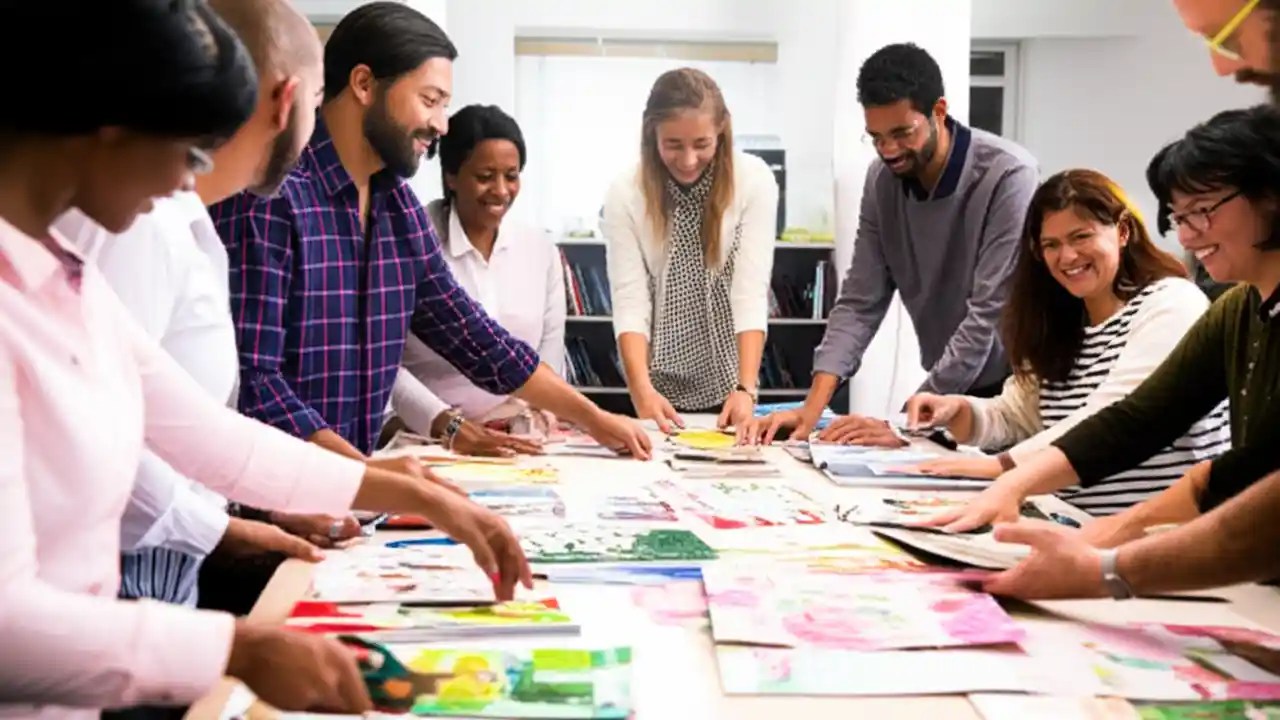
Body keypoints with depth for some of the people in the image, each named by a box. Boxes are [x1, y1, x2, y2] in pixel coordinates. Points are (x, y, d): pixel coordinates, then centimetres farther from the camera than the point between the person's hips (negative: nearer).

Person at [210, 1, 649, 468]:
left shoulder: (398, 202, 9)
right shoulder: (268, 190, -16)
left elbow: (467, 330, 15)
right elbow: (248, 377, -21)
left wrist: (591, 417, 15)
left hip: (347, 478, 7)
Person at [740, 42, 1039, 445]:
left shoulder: (1007, 175, -18)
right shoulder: (883, 179, -1)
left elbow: (989, 314, -22)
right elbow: (860, 302, -1)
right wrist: (813, 408, -14)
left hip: (1013, 391, -4)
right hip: (944, 388, 5)